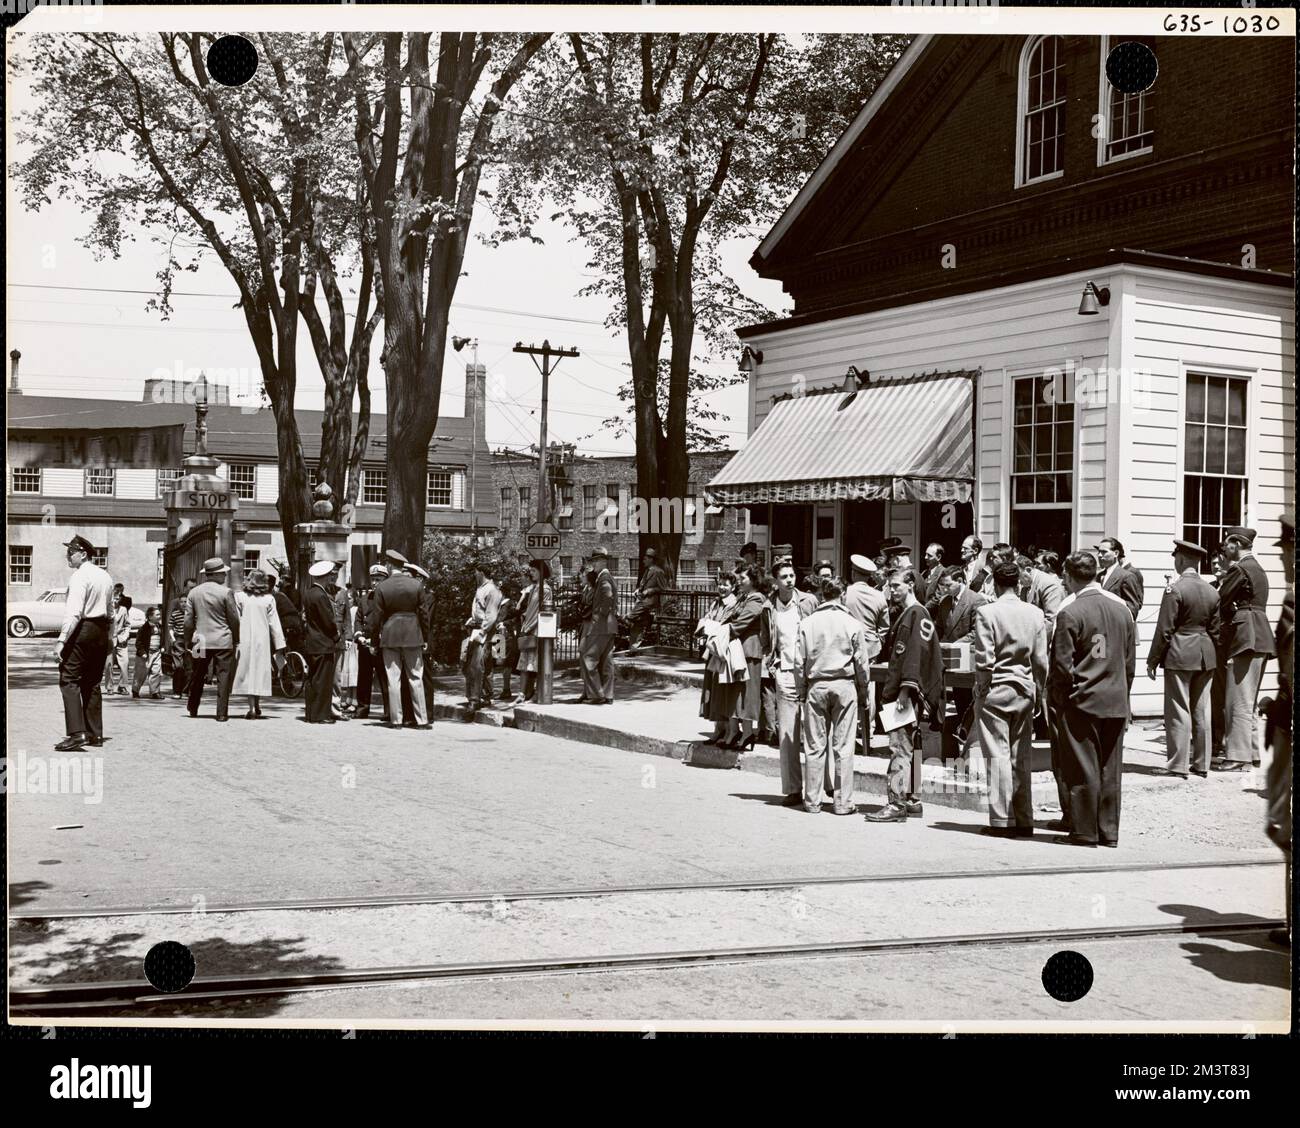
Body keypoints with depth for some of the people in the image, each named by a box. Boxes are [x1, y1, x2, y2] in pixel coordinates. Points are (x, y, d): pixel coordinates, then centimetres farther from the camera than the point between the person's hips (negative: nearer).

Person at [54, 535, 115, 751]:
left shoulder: (80, 576, -12)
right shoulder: (105, 576, 15)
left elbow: (73, 611, -21)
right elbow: (110, 610, 23)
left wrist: (62, 640, -24)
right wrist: (109, 637, 31)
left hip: (82, 630, -9)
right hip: (101, 631, 9)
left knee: (69, 680, -9)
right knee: (92, 683, 14)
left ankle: (77, 733, -21)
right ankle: (95, 734, 15)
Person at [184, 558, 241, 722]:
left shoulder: (194, 593, 4)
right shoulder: (226, 592, -9)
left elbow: (188, 620, 7)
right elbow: (234, 619, -5)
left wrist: (188, 641, 15)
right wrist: (236, 640, 7)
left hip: (201, 641, 4)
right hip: (223, 641, -4)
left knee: (198, 676, 18)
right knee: (223, 677, 0)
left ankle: (192, 708, 30)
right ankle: (222, 713, -2)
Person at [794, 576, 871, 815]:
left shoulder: (807, 623, -1)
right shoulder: (853, 624, -4)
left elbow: (799, 662, 1)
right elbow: (862, 663, 0)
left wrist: (801, 692, 10)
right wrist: (863, 689, 13)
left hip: (816, 686, 1)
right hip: (844, 686, -1)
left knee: (814, 746, 6)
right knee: (843, 746, 2)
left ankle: (812, 801, 9)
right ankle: (843, 802, 5)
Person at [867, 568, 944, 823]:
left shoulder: (916, 614, -10)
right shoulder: (901, 614, 20)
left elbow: (915, 654, -19)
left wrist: (906, 689, -23)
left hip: (908, 694, -10)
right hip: (899, 692, 10)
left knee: (899, 745, -12)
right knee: (906, 747, 13)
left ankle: (897, 804, -13)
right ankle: (911, 800, 19)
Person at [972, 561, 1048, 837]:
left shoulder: (986, 612, -11)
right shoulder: (1035, 614, 2)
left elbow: (984, 660, -13)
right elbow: (1041, 661, 4)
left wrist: (981, 691, -2)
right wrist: (1037, 691, 14)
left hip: (996, 690, -4)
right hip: (1024, 691, 4)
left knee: (999, 756, -1)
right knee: (1022, 757, 9)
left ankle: (1002, 820, -1)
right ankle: (1024, 820, 13)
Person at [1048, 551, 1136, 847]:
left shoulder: (1069, 613, -14)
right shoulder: (1122, 608, 5)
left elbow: (1062, 664, -13)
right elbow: (1130, 659, 10)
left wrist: (1057, 699, 0)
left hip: (1081, 701, -5)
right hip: (1116, 701, 5)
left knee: (1083, 770, 1)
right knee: (1110, 769, 10)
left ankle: (1085, 831, 5)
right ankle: (1109, 831, 16)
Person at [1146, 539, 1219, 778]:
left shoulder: (1174, 589, -12)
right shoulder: (1212, 592, 7)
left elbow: (1164, 630, -12)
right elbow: (1214, 630, 11)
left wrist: (1152, 660, -6)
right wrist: (1212, 657, 19)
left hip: (1179, 655, -6)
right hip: (1206, 657, 6)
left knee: (1179, 711, -3)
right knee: (1201, 712, 11)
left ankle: (1178, 765, -2)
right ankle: (1201, 764, 16)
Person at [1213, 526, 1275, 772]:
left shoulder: (1240, 569, -12)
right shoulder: (1256, 568, 20)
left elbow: (1219, 601, -13)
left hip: (1246, 640, -10)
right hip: (1258, 640, 10)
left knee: (1239, 702, -8)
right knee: (1246, 702, 16)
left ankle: (1238, 757, -7)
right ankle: (1251, 752, 21)